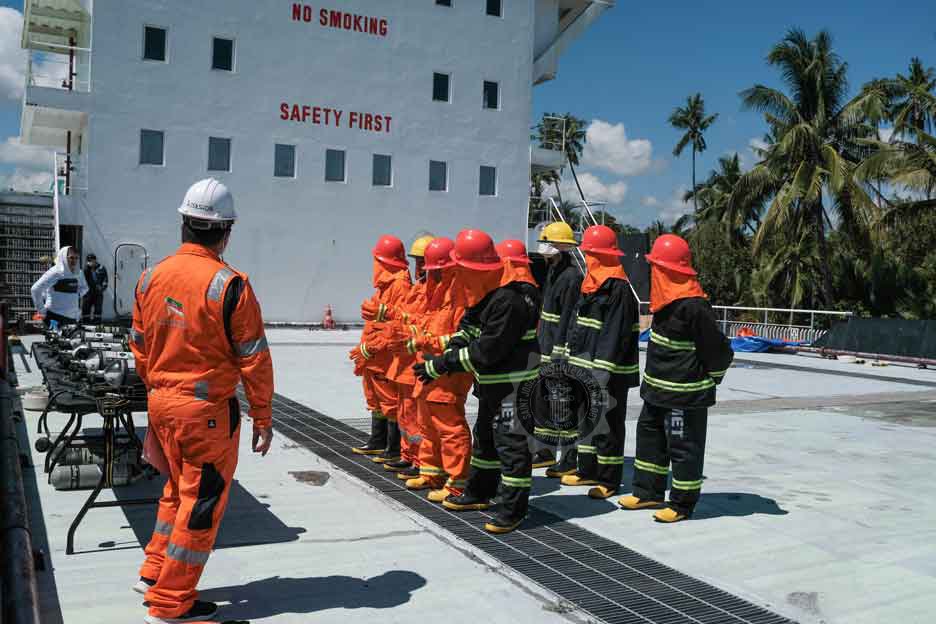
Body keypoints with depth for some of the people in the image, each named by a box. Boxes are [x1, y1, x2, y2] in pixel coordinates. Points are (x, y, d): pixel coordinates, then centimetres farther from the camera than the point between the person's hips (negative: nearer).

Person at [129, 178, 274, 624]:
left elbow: (139, 346, 11)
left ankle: (154, 574, 35)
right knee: (202, 503, 6)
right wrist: (263, 416, -5)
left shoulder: (151, 278, 2)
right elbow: (253, 357, -14)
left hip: (161, 403, 7)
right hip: (207, 411, -7)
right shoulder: (229, 285, -17)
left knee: (179, 488, 25)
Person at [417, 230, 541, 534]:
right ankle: (479, 493, 38)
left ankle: (513, 509, 8)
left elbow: (486, 352, -27)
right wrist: (447, 355, -8)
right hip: (491, 381, 11)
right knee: (485, 436, 22)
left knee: (510, 441, -3)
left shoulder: (509, 301, -27)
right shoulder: (486, 292, 5)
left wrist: (441, 365, -20)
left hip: (513, 382, -11)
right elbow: (468, 327, 10)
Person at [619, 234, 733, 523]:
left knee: (683, 447, 3)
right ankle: (648, 491, 31)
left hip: (685, 396, -10)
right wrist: (652, 381, 15)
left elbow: (719, 351, -17)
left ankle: (682, 504, 16)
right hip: (658, 390, 10)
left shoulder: (694, 307, -23)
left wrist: (710, 380, -2)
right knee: (649, 435, 18)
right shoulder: (668, 301, 6)